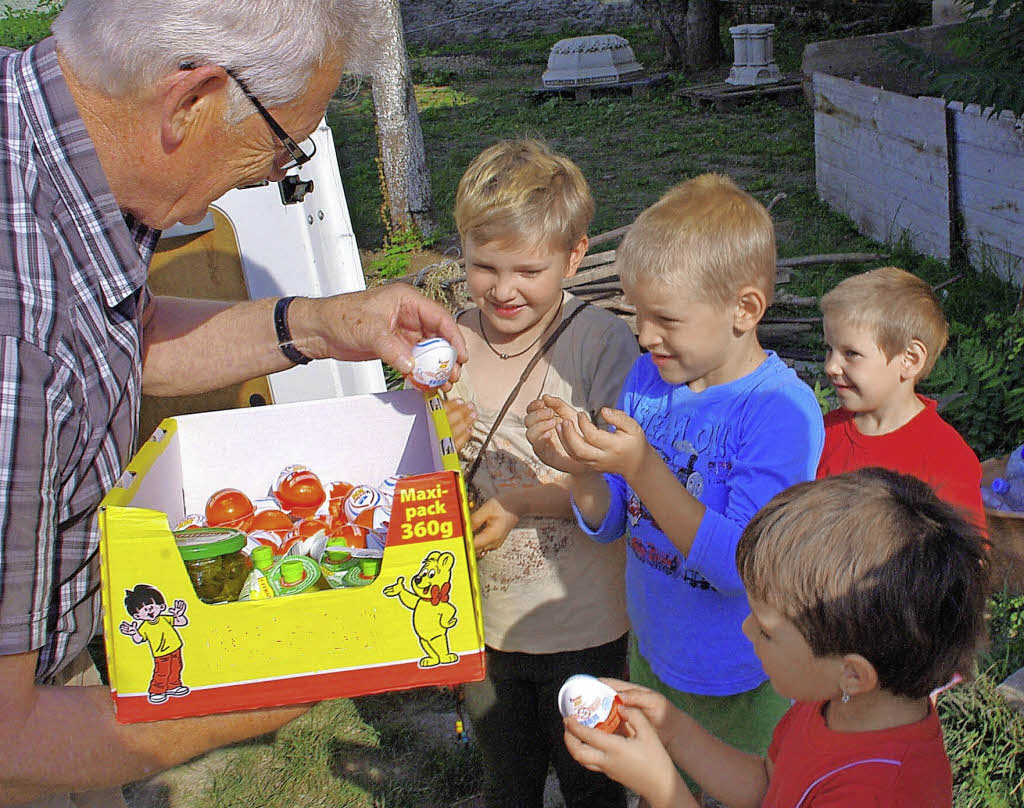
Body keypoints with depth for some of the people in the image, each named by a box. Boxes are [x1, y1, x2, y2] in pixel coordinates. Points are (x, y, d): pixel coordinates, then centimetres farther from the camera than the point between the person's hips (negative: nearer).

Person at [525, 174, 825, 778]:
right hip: (652, 655, 6)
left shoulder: (782, 411, -25)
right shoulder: (649, 376, -6)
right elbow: (610, 523, 1)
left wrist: (640, 465, -35)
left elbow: (740, 567, -30)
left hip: (739, 685, -5)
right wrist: (581, 469, -20)